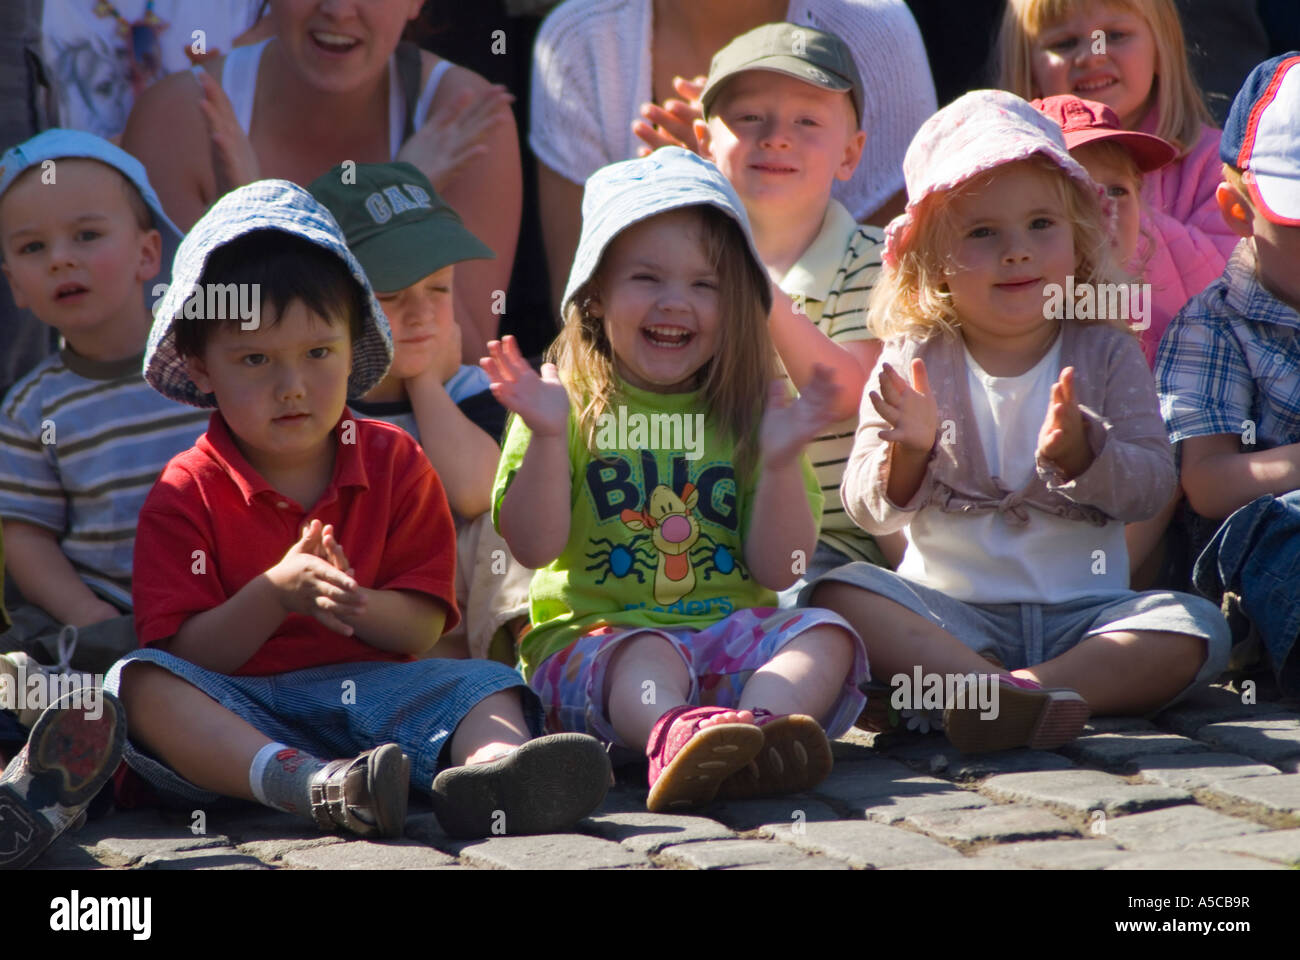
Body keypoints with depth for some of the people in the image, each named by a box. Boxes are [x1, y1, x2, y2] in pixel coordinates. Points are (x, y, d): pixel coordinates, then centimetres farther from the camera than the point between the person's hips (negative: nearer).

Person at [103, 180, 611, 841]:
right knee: (143, 683, -30)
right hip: (236, 709, -2)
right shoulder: (186, 494, 0)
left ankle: (493, 769, -57)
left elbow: (423, 626, 2)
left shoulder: (395, 464, 8)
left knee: (484, 686, -20)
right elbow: (185, 657, -8)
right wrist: (275, 593, -23)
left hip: (369, 693, 2)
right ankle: (309, 786, -53)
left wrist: (356, 605, -20)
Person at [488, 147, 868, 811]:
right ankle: (676, 735, -65)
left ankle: (760, 728, -53)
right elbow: (533, 547, -5)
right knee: (644, 655, -34)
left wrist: (781, 462, -10)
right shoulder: (569, 404, 5)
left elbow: (776, 570, 5)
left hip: (731, 631, 3)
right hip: (594, 633, -3)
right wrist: (547, 438, -18)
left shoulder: (752, 411, 11)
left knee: (823, 633, -24)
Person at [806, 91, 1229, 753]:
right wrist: (908, 456, -25)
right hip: (949, 607, 0)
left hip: (1083, 610, 1)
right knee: (836, 595, -26)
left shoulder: (1107, 352, 5)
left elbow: (1152, 487, -3)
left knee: (1194, 631, -25)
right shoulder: (914, 362, 3)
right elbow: (870, 510, -3)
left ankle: (1026, 690, -40)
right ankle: (990, 686, -44)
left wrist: (1081, 454, -23)